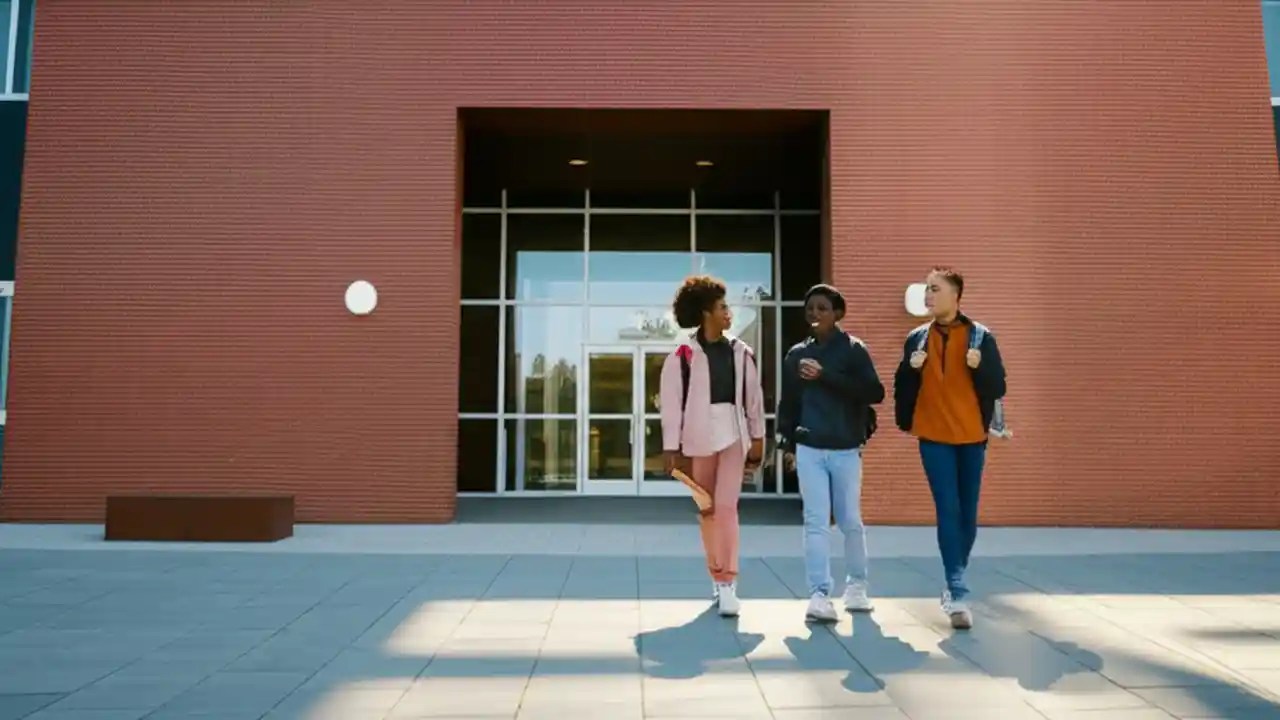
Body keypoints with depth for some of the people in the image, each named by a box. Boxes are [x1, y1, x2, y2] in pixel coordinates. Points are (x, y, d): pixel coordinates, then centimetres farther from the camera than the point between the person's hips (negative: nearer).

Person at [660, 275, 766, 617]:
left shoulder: (740, 351, 5)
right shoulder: (683, 355, -5)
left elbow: (753, 397, 10)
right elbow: (670, 402, -6)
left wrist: (758, 439, 10)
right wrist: (672, 447, -7)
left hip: (733, 436, 1)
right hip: (699, 439, -1)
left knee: (727, 507, -10)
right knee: (707, 511, 10)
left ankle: (728, 584, -8)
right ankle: (717, 577, 25)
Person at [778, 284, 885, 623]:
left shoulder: (853, 349, -1)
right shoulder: (796, 354, 8)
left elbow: (875, 392, -13)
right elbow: (788, 403, 13)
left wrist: (826, 376, -18)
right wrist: (787, 444, 7)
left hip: (846, 450, -1)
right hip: (809, 450, 2)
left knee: (850, 521, 9)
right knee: (816, 523, -4)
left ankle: (856, 585, 29)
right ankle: (819, 595, -4)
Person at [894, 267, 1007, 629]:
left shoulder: (980, 336, -1)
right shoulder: (917, 338, 3)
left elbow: (997, 387, -2)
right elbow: (903, 386, 5)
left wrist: (980, 367, -20)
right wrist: (911, 369, -15)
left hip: (971, 436, 1)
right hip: (934, 437, 0)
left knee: (967, 513, 9)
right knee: (948, 511, -7)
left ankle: (954, 583, 28)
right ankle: (958, 594, -6)